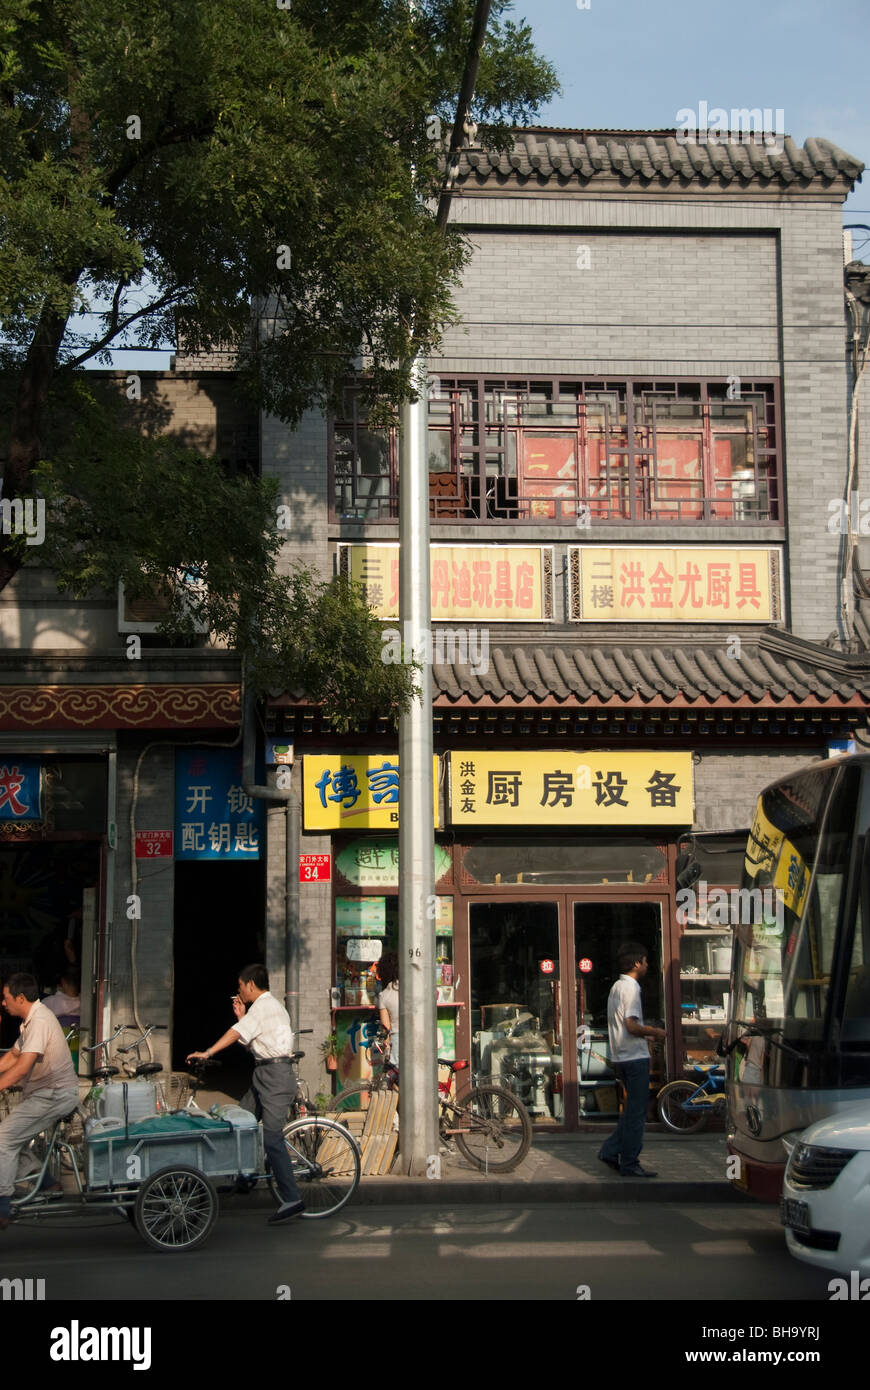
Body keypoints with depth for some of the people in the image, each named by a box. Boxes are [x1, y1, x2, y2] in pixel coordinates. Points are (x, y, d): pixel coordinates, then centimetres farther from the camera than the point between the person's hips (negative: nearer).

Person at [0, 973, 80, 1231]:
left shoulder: (40, 1021, -21)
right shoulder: (31, 1019, 13)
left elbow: (22, 1067, -27)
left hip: (55, 1094, -10)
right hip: (45, 1092, 10)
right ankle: (44, 1180, 25)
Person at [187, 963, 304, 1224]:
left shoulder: (264, 1006, -11)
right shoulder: (267, 1006, 21)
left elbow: (237, 1033, -23)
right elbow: (251, 1041, 20)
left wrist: (207, 1053, -29)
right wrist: (242, 1016, 14)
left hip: (274, 1076, -11)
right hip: (264, 1075, 11)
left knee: (272, 1138, -13)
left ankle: (292, 1199, -13)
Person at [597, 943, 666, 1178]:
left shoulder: (617, 987, 15)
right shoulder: (631, 987, -15)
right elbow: (632, 1025, -22)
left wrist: (646, 1034, 19)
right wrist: (655, 1032, -8)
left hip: (620, 1057, 9)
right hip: (635, 1057, -9)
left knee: (633, 1109, 16)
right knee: (636, 1112, -3)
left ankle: (610, 1151, 14)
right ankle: (630, 1165, 2)